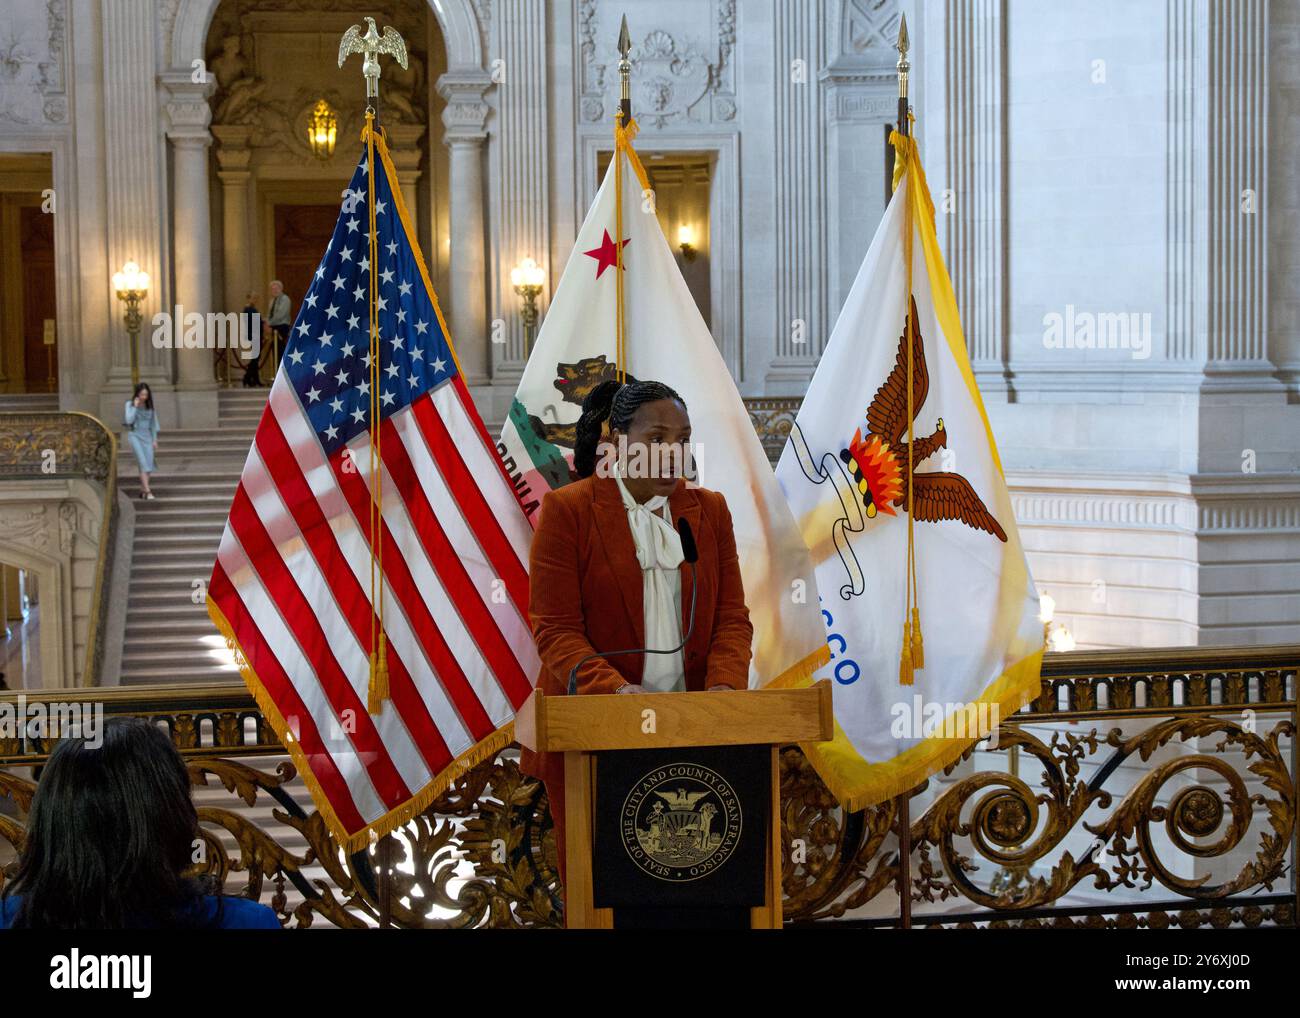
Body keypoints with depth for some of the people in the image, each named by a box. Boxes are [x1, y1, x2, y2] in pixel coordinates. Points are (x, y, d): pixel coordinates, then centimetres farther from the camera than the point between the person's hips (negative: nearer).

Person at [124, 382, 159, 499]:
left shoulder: (150, 405, 7)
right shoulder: (130, 404, -3)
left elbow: (153, 423, 12)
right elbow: (129, 421, -15)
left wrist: (155, 440, 9)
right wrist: (135, 406, -16)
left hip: (147, 436, 4)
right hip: (135, 435, -4)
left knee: (149, 465, -2)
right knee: (143, 463, -18)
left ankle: (142, 491, 10)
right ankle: (147, 491, -24)